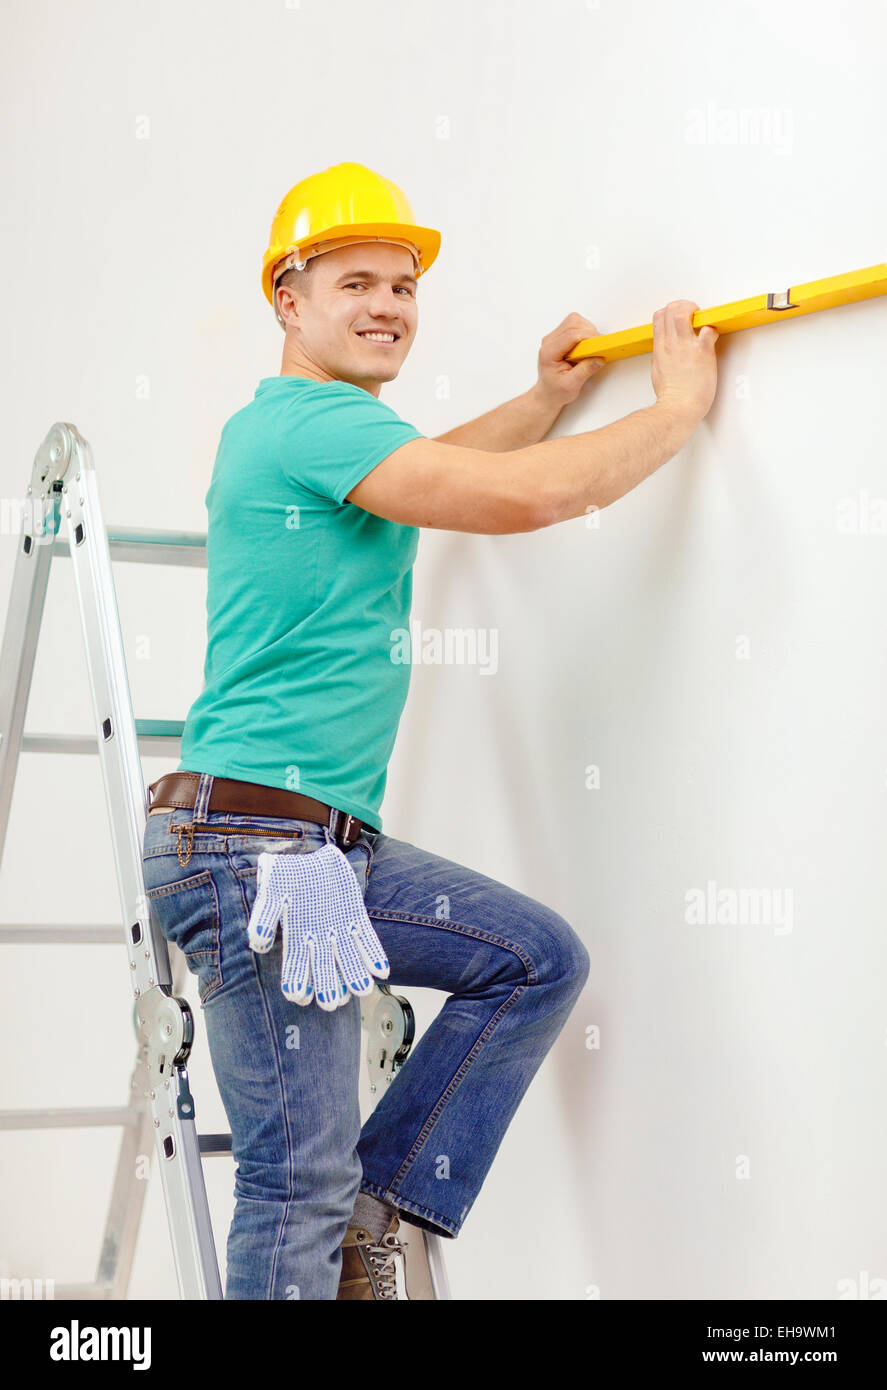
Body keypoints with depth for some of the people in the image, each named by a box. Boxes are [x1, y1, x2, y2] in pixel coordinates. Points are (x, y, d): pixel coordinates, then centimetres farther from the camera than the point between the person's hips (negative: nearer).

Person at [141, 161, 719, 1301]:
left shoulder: (283, 427, 19)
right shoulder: (310, 419, -13)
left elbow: (422, 474, 41)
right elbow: (529, 496, -20)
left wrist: (546, 396, 37)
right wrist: (678, 406, -6)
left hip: (328, 844, 11)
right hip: (254, 845, -11)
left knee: (541, 958, 13)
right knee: (300, 1183, -8)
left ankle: (378, 1213, 11)